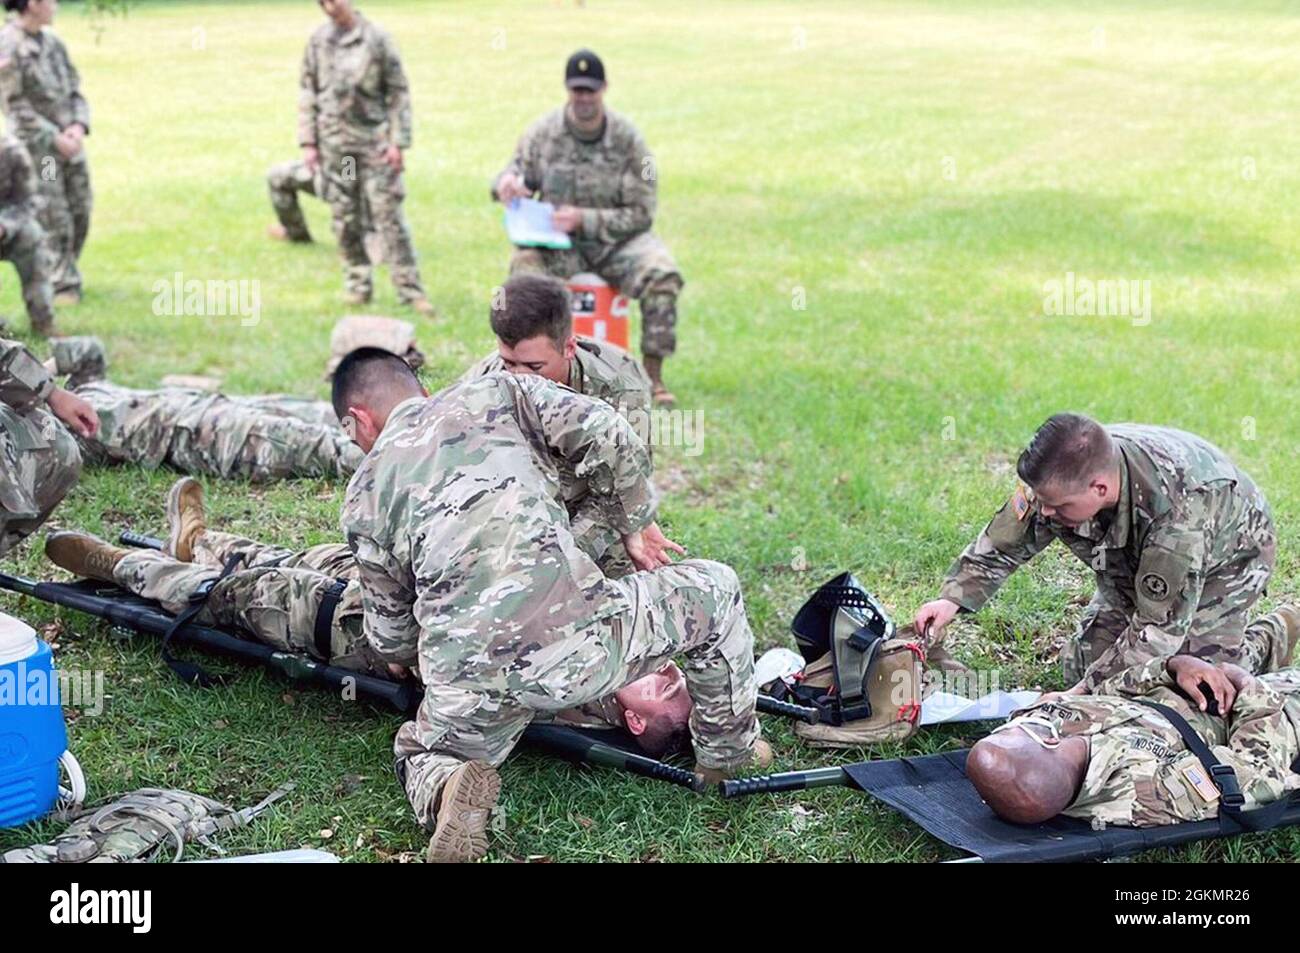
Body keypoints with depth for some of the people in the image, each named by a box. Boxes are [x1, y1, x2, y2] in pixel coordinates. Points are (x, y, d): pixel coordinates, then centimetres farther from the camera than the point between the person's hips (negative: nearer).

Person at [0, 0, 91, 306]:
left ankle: (65, 273, 25)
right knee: (54, 218, -4)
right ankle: (63, 285, 8)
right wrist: (55, 139, -15)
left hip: (69, 140, 6)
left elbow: (74, 90, 11)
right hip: (36, 145, -6)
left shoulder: (53, 42, 8)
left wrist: (79, 126, -8)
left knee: (80, 211, 8)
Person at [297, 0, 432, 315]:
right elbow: (307, 93, 10)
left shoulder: (377, 39, -3)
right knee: (345, 220, 7)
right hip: (334, 145, 3)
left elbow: (398, 92, -2)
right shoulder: (318, 41, 6)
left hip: (374, 141, -3)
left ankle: (410, 289, -3)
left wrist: (398, 142, -8)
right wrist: (308, 142, 4)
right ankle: (357, 284, 18)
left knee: (389, 215, -5)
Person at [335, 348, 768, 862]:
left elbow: (392, 638, 25)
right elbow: (607, 435, 2)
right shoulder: (498, 392, 15)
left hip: (466, 688, 2)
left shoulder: (364, 496, 18)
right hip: (579, 642, -1)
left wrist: (411, 658, 50)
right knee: (714, 590, 25)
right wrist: (634, 528, 19)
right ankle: (729, 752, 36)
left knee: (420, 751, 35)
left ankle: (446, 789, 1)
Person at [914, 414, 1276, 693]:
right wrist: (954, 597, -26)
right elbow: (1003, 542, -13)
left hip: (1225, 559, -5)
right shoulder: (1061, 476, -30)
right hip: (1134, 560, 5)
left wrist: (1086, 693, -36)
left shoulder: (1180, 507, -47)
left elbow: (1159, 627, -38)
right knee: (1081, 667, -3)